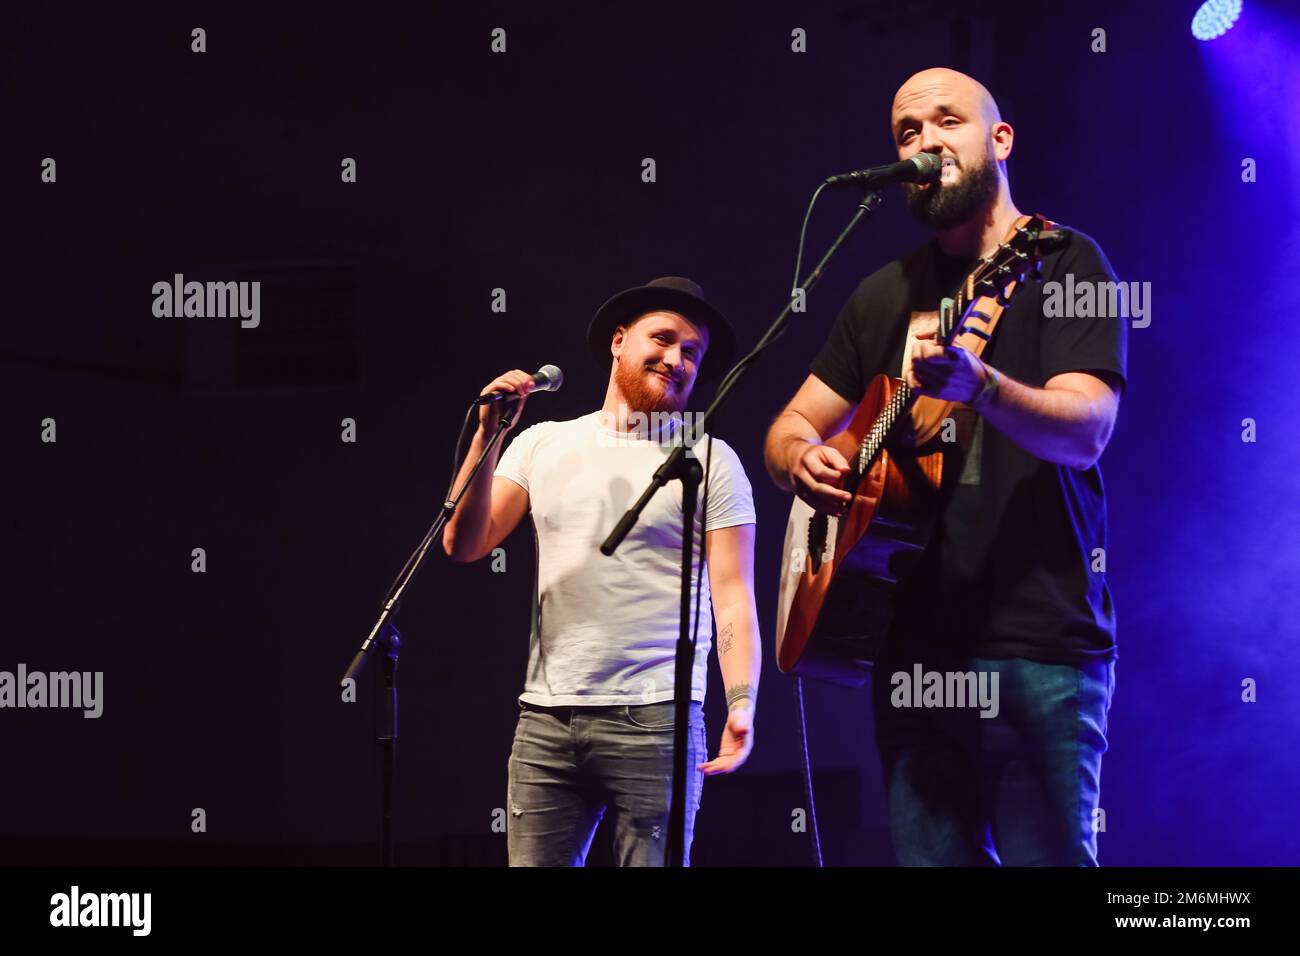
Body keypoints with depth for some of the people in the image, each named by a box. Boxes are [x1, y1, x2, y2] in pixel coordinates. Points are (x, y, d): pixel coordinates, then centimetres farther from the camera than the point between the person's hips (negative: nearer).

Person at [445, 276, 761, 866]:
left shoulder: (710, 461, 4)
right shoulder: (542, 445, 13)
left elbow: (733, 594, -1)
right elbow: (465, 546, 5)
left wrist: (741, 702, -15)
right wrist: (488, 435, -6)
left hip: (655, 721, -3)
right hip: (546, 722, 3)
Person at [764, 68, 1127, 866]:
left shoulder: (1062, 262, -1)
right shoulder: (884, 295, 18)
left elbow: (1086, 430, -15)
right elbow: (791, 428, 23)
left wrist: (977, 385, -34)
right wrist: (802, 460, -2)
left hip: (1036, 643, -6)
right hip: (912, 643, 6)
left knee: (1047, 853, -10)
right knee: (929, 854, 4)